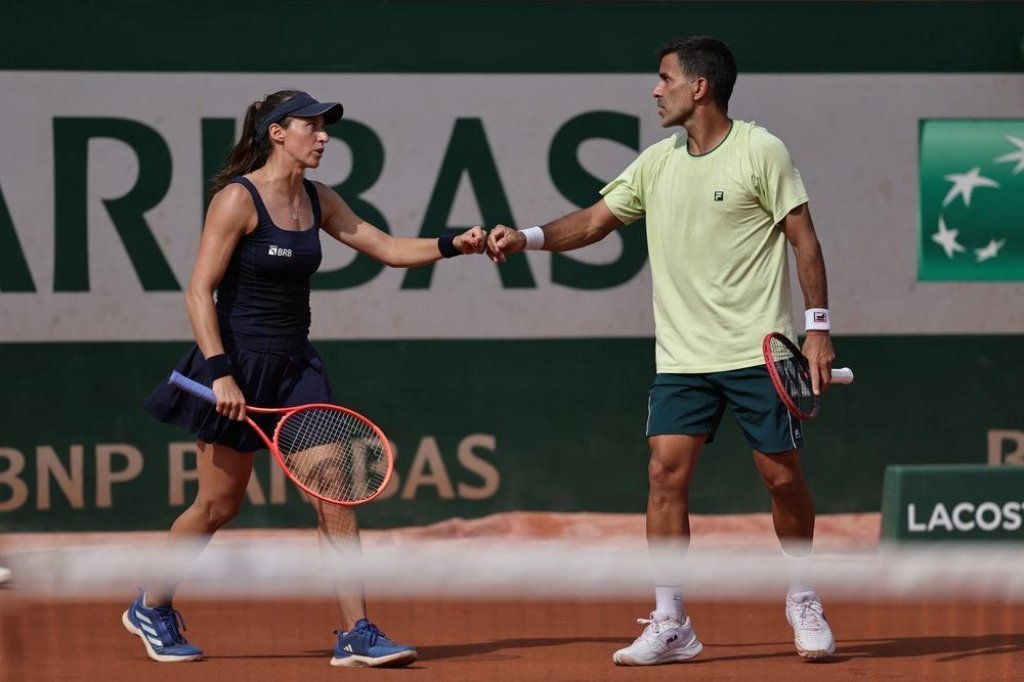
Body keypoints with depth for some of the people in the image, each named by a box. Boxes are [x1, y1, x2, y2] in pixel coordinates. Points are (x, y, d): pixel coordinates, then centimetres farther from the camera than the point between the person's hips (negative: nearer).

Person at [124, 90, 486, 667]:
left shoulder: (317, 201, 7)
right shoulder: (238, 198, -14)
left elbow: (385, 247, 10)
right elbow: (199, 292, -16)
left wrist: (452, 245, -6)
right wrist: (221, 373, -23)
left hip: (296, 364, 6)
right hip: (239, 363, -6)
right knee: (220, 503, 4)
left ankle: (357, 634, -4)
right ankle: (151, 608, 26)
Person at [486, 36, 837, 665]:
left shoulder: (761, 152, -6)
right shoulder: (657, 163, 9)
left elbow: (804, 239, -6)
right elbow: (594, 221, 14)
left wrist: (819, 328, -11)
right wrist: (528, 238, -2)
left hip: (759, 352, -4)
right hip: (682, 355, 4)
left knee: (783, 477, 0)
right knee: (666, 473, -8)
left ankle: (804, 602, 23)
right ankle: (671, 626, -4)